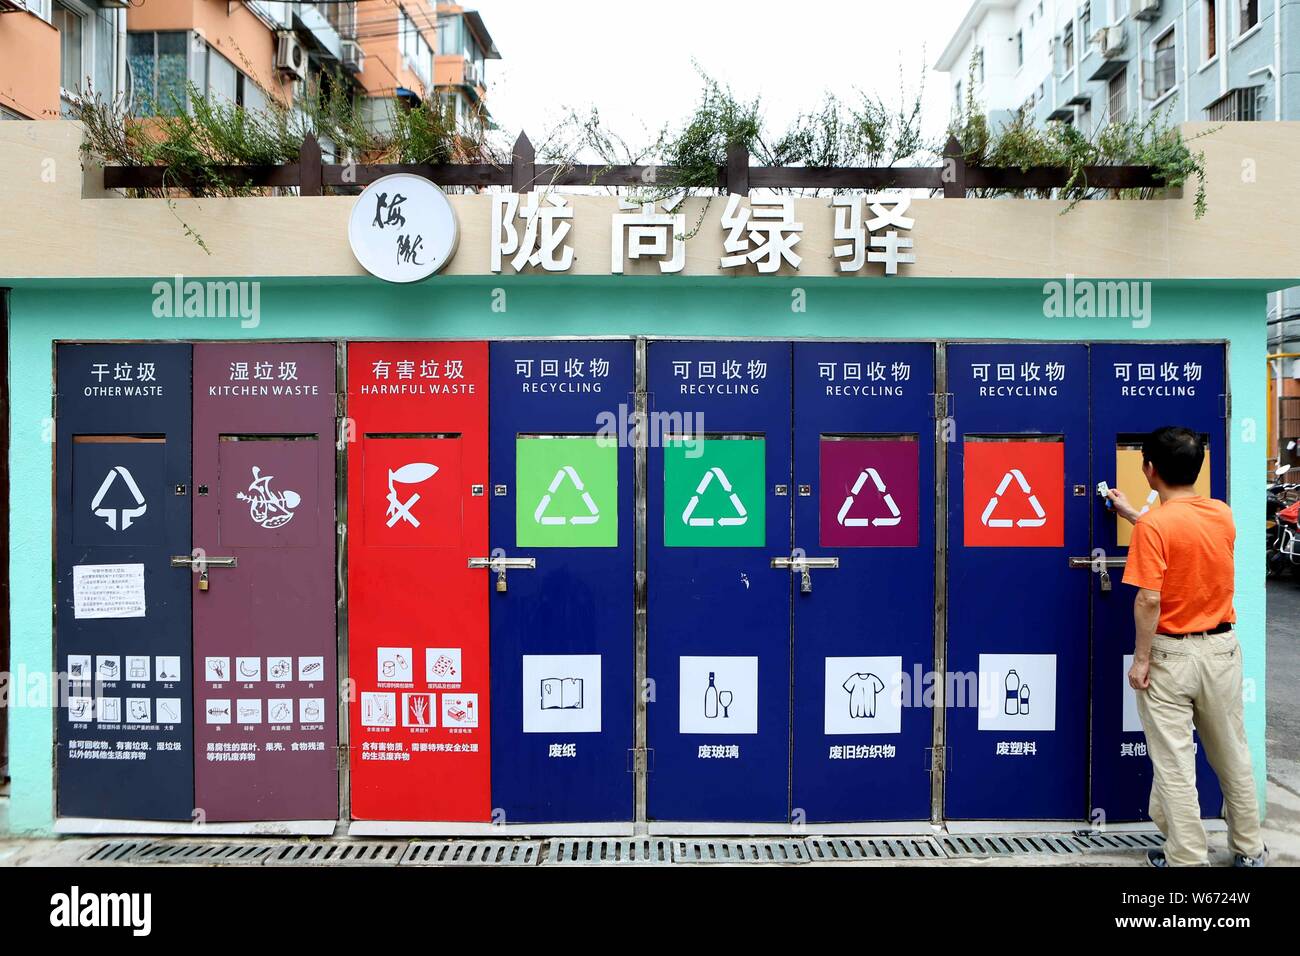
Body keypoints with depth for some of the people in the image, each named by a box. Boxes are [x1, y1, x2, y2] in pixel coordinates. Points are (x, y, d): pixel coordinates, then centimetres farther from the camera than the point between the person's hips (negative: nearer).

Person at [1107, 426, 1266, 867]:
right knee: (1233, 754, 19)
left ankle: (1187, 858, 12)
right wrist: (1132, 514, 28)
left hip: (1172, 654, -6)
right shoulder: (1223, 515, 1)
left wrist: (1141, 659, -12)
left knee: (1174, 762, 4)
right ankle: (1250, 849, 32)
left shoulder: (1154, 525, -18)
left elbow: (1149, 601, -22)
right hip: (1222, 648, 6)